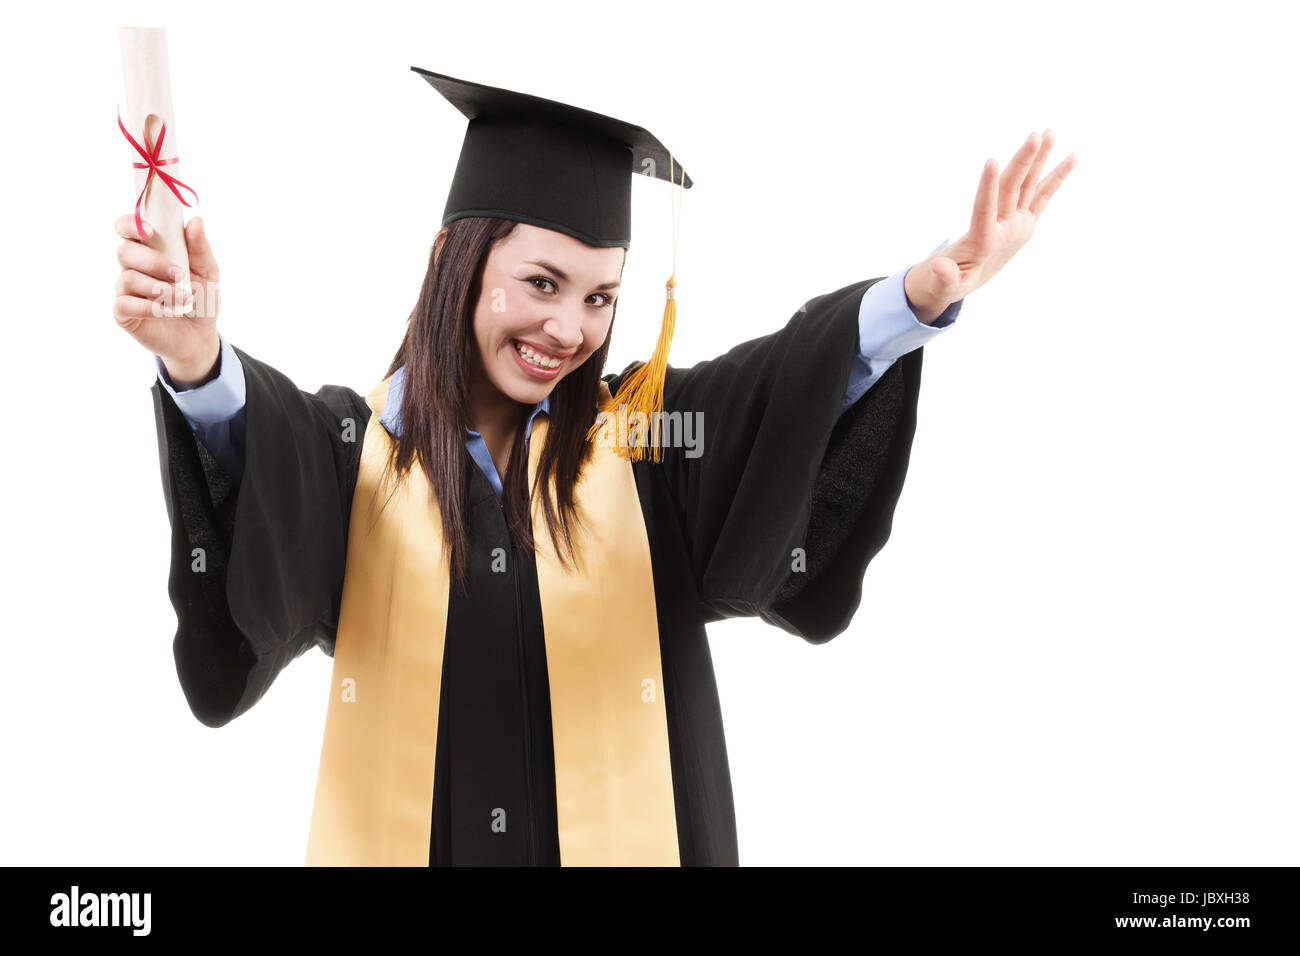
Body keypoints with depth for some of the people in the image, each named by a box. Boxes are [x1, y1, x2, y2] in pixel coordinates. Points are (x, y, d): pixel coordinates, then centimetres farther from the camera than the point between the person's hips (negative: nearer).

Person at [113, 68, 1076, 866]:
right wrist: (200, 368, -46)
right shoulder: (348, 447, -5)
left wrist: (919, 299, -35)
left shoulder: (641, 435, -3)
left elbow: (800, 386, -17)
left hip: (621, 838, 1)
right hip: (404, 836, -1)